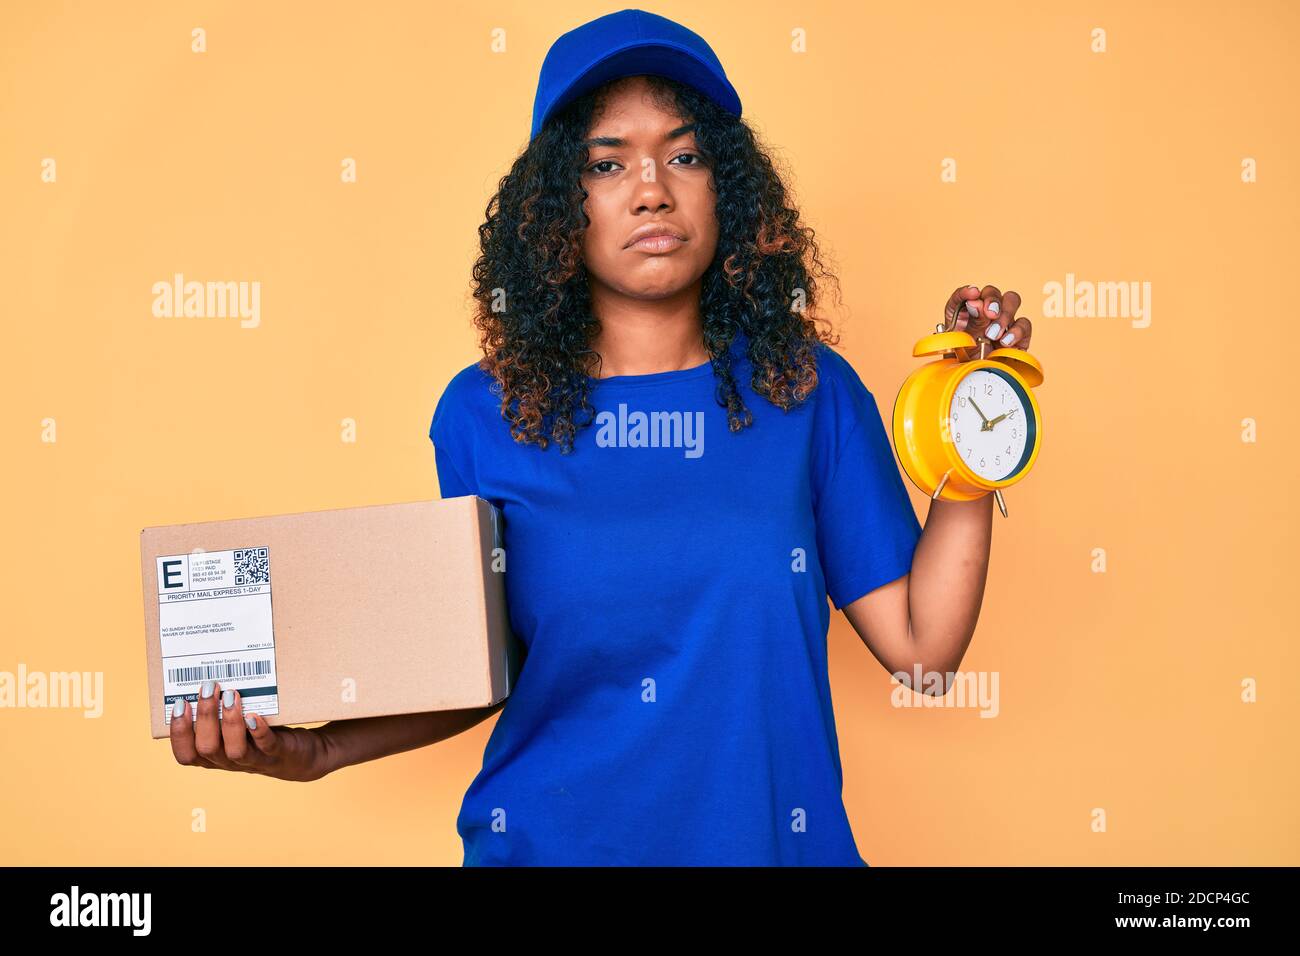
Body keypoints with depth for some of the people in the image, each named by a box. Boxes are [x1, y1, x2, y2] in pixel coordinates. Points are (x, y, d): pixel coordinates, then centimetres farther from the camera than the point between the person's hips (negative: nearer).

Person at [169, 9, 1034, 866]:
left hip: (771, 838, 1)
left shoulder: (809, 389, -5)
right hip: (547, 840, 0)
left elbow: (922, 648, -8)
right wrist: (318, 750, -11)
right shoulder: (486, 412, -5)